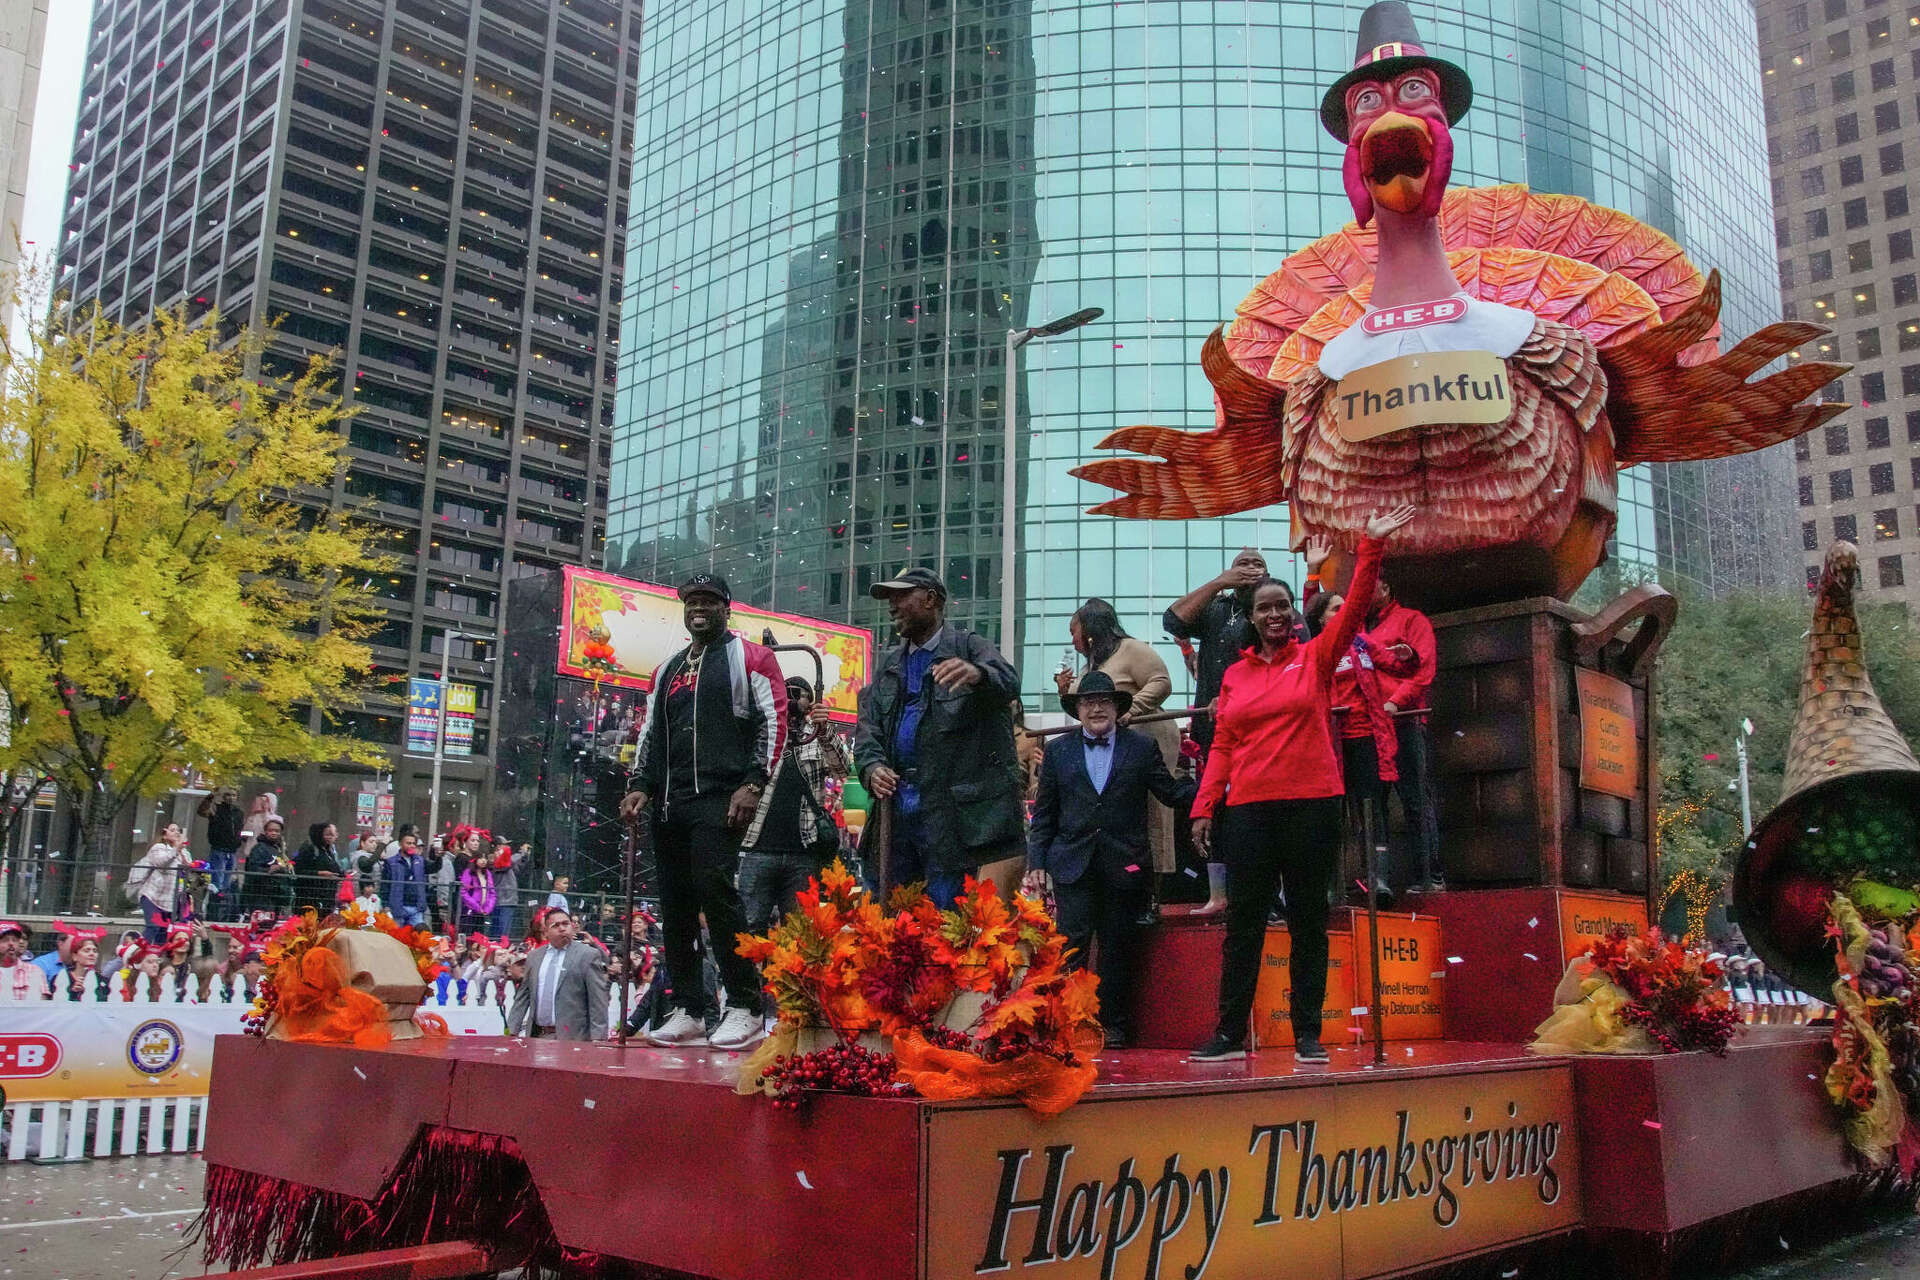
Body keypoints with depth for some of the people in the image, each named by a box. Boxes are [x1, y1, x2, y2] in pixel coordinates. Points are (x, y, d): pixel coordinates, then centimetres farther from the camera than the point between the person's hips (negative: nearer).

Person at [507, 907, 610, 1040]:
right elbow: (523, 996, 17)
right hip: (537, 1036, 5)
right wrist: (513, 1030, 11)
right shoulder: (534, 956, 14)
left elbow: (598, 1002, -6)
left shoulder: (589, 955, -3)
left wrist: (597, 1038, -12)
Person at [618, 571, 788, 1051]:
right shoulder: (667, 670, 24)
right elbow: (651, 732, 26)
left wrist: (752, 784, -13)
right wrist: (641, 787, 12)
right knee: (675, 904, 6)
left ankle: (745, 1009, -11)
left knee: (714, 890, -18)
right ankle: (686, 1012, 13)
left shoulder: (749, 657, 4)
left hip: (719, 799, -7)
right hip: (669, 802, 7)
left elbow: (774, 721, -5)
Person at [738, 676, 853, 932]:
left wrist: (825, 732, -21)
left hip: (804, 853, 2)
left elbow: (843, 768, -4)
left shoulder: (819, 738, 14)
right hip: (758, 847, -1)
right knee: (751, 929, -6)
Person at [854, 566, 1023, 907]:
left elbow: (1009, 682, -19)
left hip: (949, 811, -6)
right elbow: (868, 727, 13)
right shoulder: (890, 664, 19)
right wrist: (872, 766, -9)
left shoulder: (971, 648, 1)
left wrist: (977, 674, -43)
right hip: (894, 807, 6)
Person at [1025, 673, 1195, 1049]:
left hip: (1125, 867, 0)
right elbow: (1044, 813, 11)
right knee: (1071, 946, -7)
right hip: (1073, 865, 0)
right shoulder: (1058, 750, 11)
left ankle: (1114, 1025, 16)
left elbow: (1171, 793, 5)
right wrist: (1037, 861, 4)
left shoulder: (1142, 747, 8)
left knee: (1118, 947, 5)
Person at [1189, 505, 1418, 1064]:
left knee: (1308, 921, 6)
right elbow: (1222, 746, 8)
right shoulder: (1235, 675, 10)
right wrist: (1204, 806, 0)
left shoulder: (1316, 657, 6)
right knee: (1243, 921, 4)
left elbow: (1354, 606, -5)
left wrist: (1371, 545, -12)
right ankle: (1230, 1034, 10)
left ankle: (1308, 1035, 12)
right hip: (1248, 809, 1)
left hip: (1311, 804, -1)